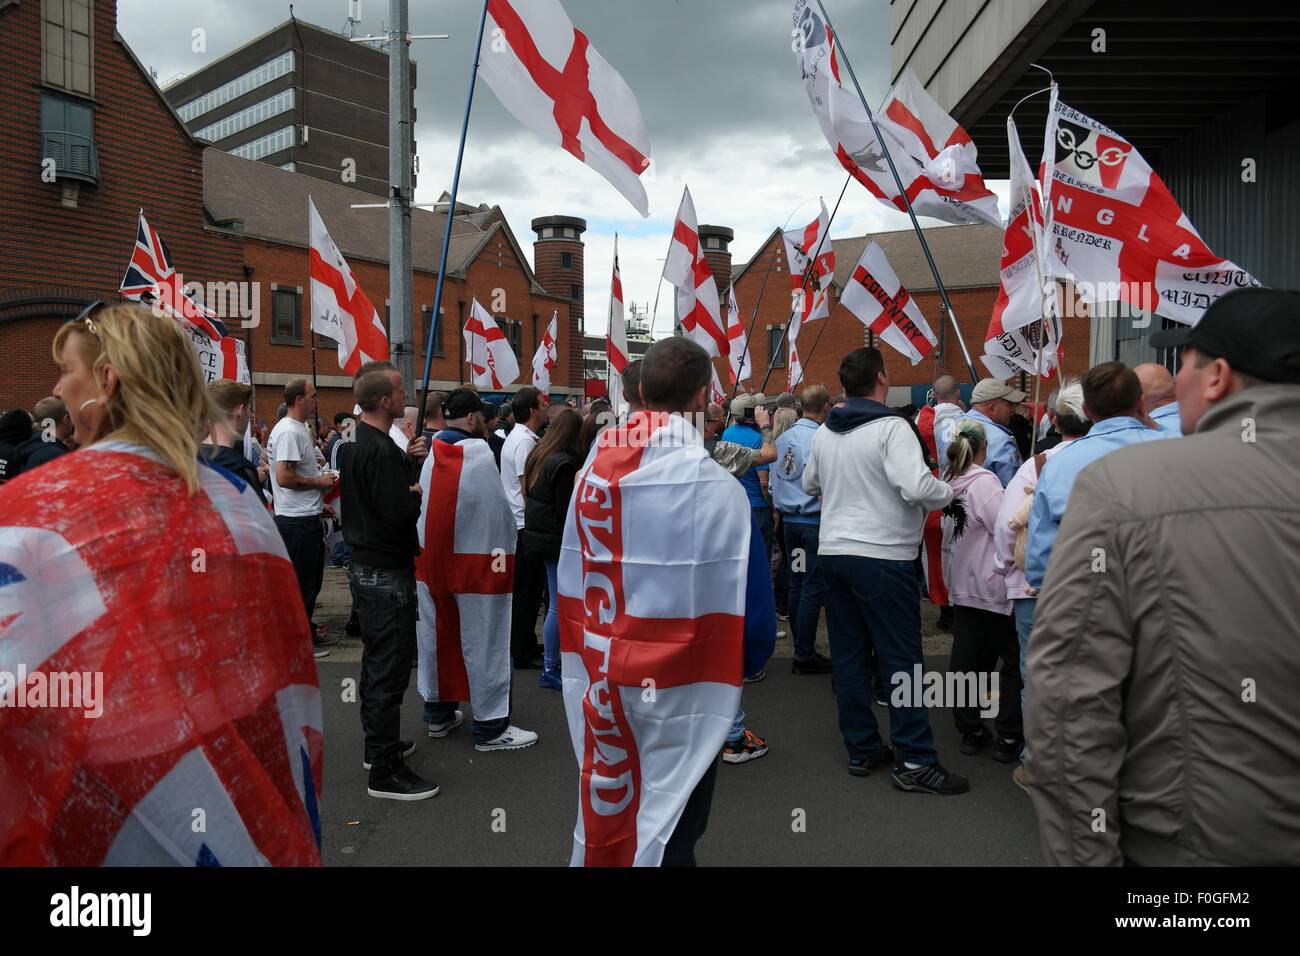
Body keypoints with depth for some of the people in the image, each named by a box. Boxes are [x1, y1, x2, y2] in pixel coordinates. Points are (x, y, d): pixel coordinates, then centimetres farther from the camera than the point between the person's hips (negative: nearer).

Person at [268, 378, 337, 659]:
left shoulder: (299, 430, 16)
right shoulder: (288, 431, -18)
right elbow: (284, 477, -26)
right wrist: (318, 481, -15)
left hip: (308, 517, 11)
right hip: (298, 520, -11)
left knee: (311, 579, 19)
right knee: (301, 582, -2)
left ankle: (307, 631, 30)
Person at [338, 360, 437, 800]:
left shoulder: (353, 445, 9)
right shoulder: (382, 450, -22)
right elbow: (399, 514, -26)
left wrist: (409, 462, 1)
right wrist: (417, 494, -7)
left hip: (364, 566, 10)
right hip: (387, 574, -10)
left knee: (376, 662, 21)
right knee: (390, 670, -2)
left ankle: (378, 743, 36)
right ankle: (385, 771, 6)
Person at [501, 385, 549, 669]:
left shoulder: (515, 437, 15)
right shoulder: (525, 441, -17)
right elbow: (528, 487, -21)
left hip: (517, 524, 10)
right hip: (527, 525, -10)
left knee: (523, 589, 17)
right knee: (528, 590, -2)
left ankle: (524, 645, 27)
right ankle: (523, 652, 6)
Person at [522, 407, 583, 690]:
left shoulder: (539, 456, 10)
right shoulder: (565, 464, -18)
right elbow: (565, 510, -18)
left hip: (538, 536, 9)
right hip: (557, 540, -9)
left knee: (556, 602, 15)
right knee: (559, 605, -1)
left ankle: (552, 662, 23)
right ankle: (550, 671, 5)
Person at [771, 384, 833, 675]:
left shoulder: (782, 438, 6)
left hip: (789, 519, 7)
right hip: (815, 520, -7)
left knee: (796, 583, 12)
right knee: (812, 586, -1)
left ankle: (802, 649, 21)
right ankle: (805, 656, 3)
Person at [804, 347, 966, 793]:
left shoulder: (824, 433, 9)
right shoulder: (892, 427, -13)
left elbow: (810, 484, 23)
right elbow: (915, 486, -24)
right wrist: (950, 492, -5)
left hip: (833, 552, 7)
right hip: (881, 556, -7)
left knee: (848, 656, 12)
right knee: (902, 659, 1)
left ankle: (861, 750, 22)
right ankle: (915, 761, 7)